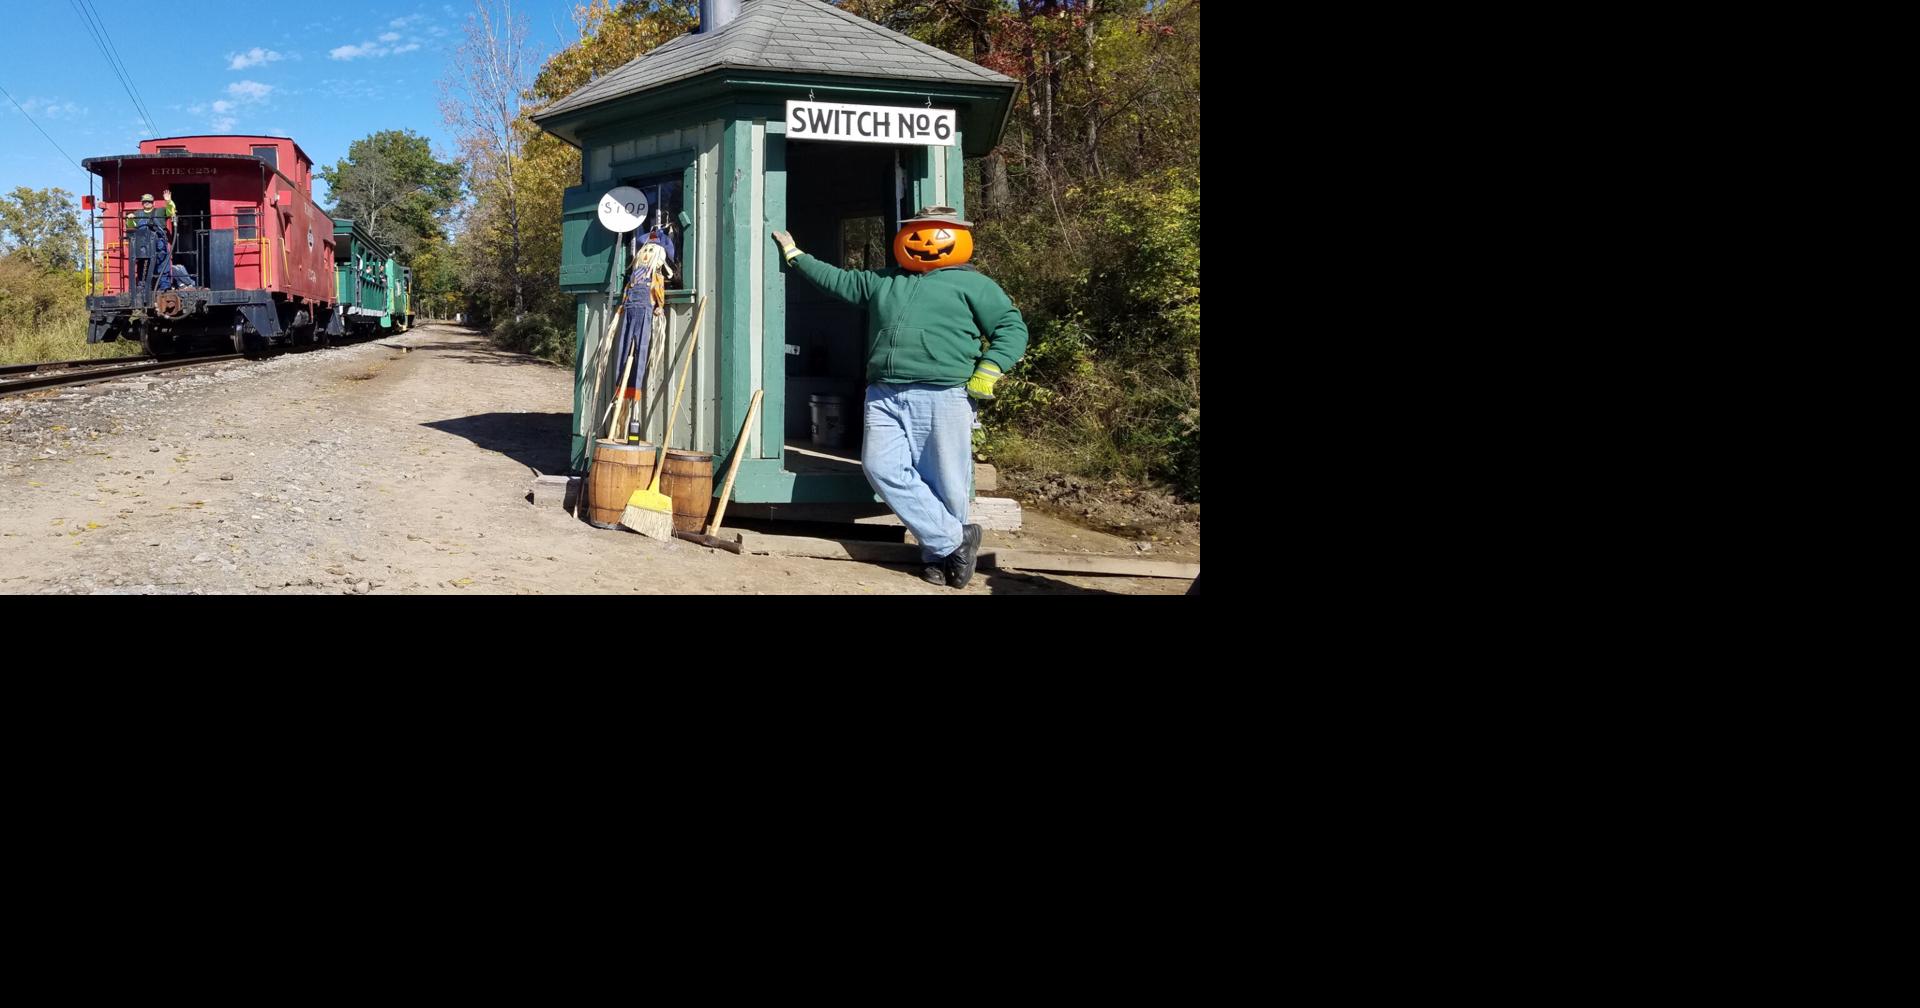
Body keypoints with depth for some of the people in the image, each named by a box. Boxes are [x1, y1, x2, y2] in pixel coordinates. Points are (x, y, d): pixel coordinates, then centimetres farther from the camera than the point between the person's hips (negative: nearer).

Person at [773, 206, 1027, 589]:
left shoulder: (971, 284, 7)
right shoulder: (881, 281, 23)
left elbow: (1012, 328, 3)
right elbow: (836, 280, 35)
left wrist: (988, 371, -9)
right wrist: (795, 255, 38)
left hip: (942, 398, -4)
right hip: (885, 397, 5)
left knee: (943, 482, -5)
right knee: (882, 468, -12)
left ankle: (939, 554, 12)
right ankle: (953, 539, -5)